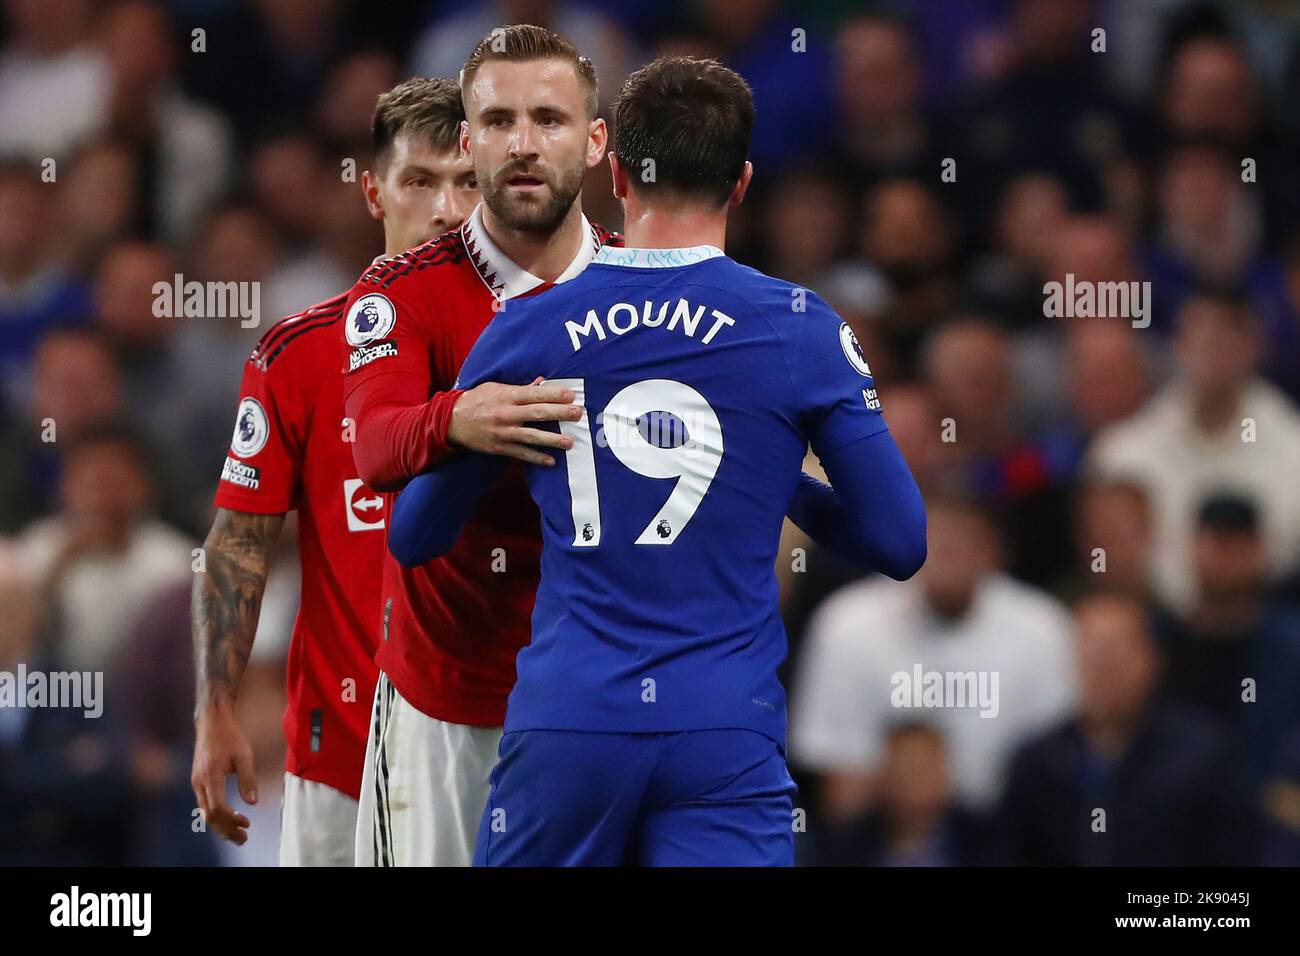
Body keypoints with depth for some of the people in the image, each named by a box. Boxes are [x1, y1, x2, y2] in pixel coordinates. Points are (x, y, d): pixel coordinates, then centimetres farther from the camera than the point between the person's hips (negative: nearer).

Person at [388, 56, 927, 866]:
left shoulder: (524, 332, 6)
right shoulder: (801, 330, 1)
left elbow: (415, 539, 16)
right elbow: (901, 545, 5)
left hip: (565, 719, 2)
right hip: (727, 729, -2)